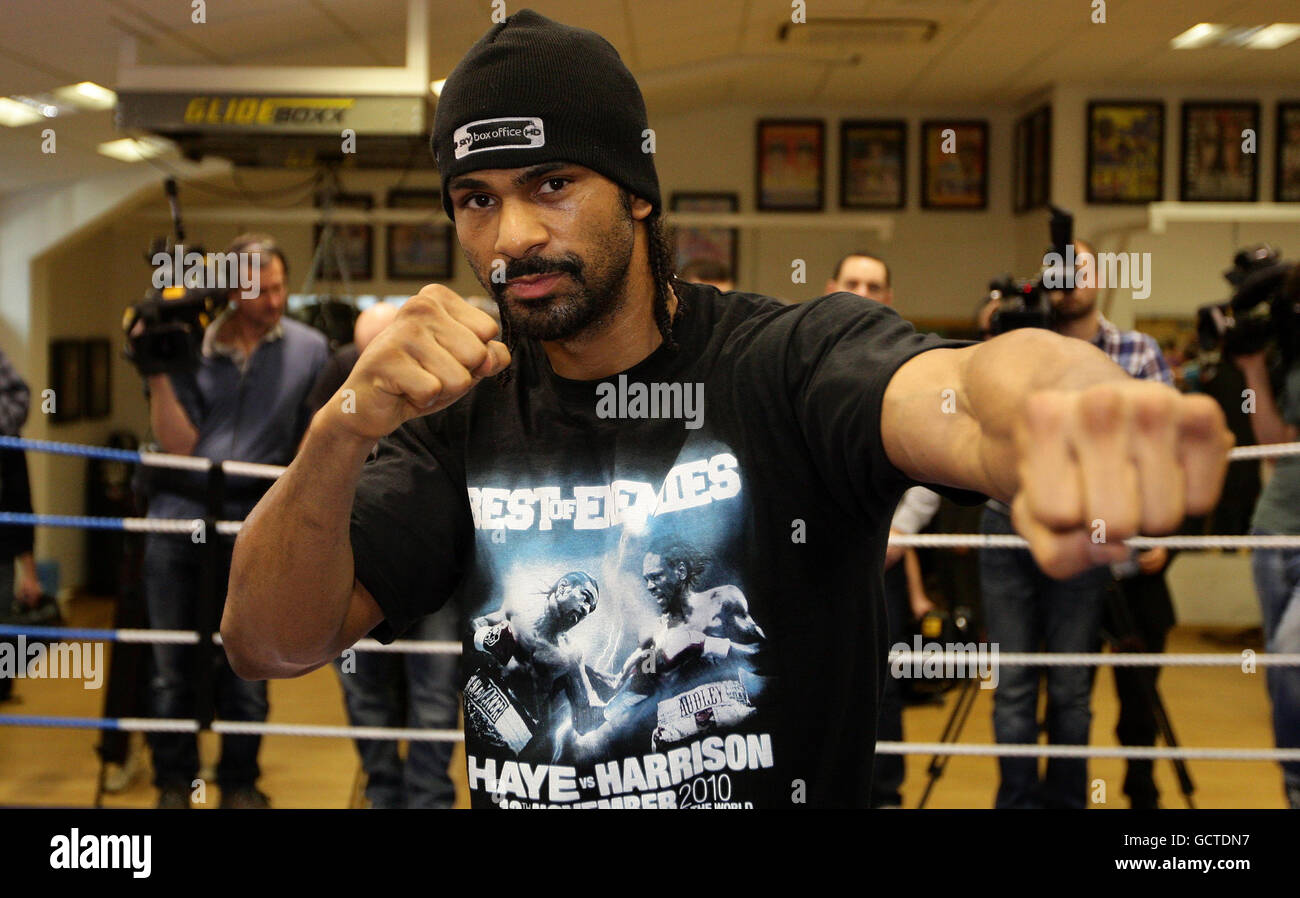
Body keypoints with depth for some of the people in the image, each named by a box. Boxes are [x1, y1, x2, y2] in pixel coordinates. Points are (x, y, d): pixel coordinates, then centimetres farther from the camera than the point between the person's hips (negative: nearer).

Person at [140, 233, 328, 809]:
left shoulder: (307, 349, 3)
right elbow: (180, 444, -2)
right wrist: (157, 375, -11)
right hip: (177, 513, 1)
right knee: (173, 667, 6)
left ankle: (239, 785, 16)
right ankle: (174, 783, 18)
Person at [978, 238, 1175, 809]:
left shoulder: (1138, 354, 3)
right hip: (1009, 528, 1)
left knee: (1071, 689, 6)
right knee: (1012, 685, 5)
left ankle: (1066, 800, 19)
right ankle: (1016, 800, 14)